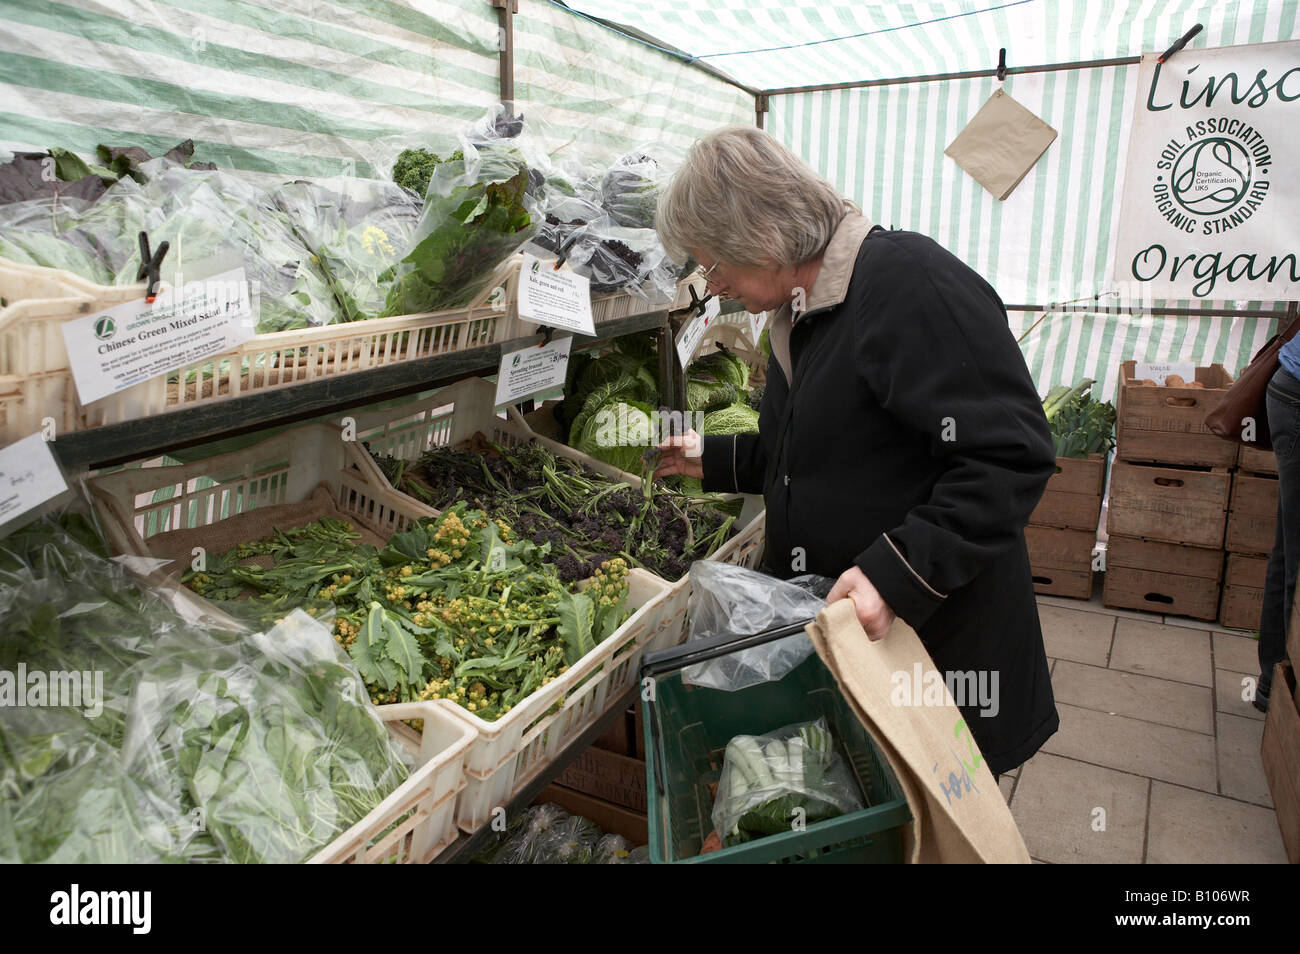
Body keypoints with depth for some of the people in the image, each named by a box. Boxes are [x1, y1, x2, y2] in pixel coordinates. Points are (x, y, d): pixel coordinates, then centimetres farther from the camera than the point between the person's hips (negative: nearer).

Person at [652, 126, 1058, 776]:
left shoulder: (909, 281, -19)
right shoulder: (800, 313, 11)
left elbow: (1011, 456, -24)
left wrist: (895, 574, -28)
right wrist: (713, 460, 21)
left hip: (943, 639, -8)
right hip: (829, 628, 8)